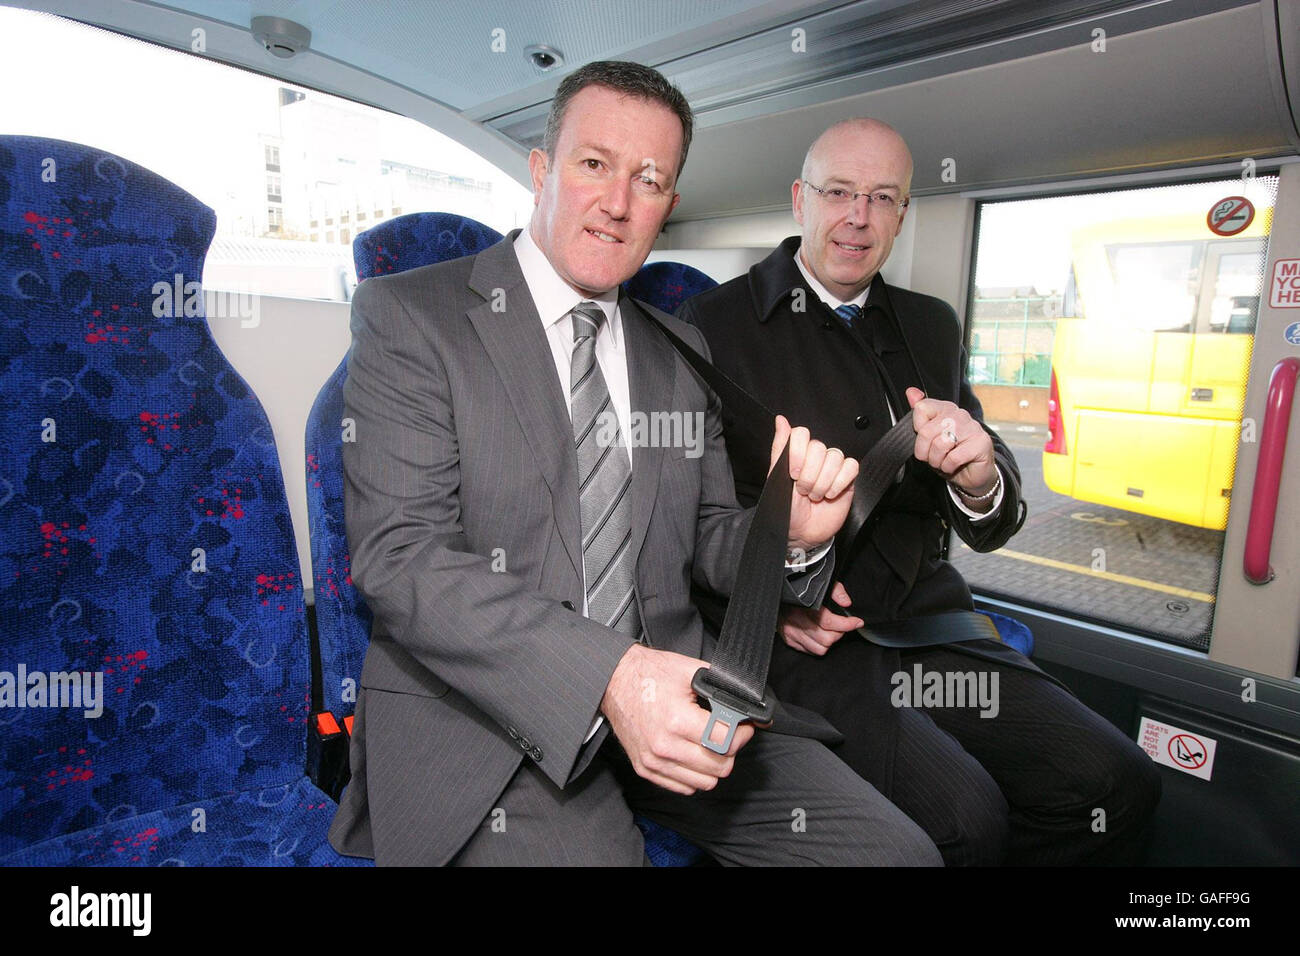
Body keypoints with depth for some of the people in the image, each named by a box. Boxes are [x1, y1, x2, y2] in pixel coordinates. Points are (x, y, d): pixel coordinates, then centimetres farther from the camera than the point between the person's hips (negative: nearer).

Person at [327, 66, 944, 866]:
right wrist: (606, 677, -26)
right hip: (481, 713, -3)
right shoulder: (410, 316, -3)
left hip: (665, 690, 4)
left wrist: (794, 534, -10)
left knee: (895, 848, -8)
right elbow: (400, 554, -14)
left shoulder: (682, 353, 13)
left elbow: (708, 542, 13)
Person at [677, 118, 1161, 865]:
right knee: (964, 817, -24)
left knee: (1118, 785, -10)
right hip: (797, 637, -5)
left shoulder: (932, 327, 14)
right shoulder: (719, 323, -1)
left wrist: (978, 477, -14)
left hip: (924, 622, 5)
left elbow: (993, 528, 11)